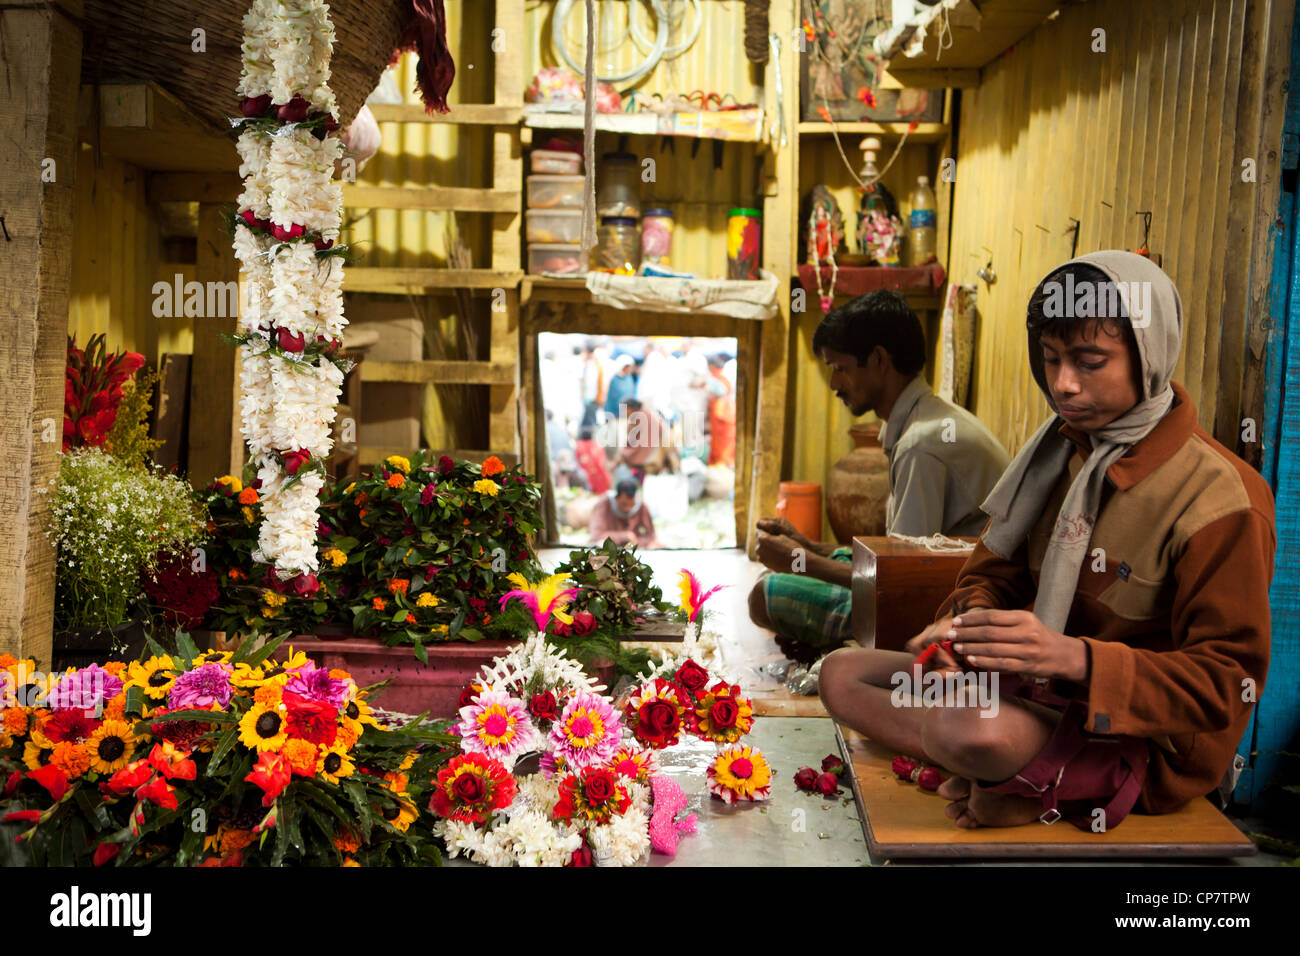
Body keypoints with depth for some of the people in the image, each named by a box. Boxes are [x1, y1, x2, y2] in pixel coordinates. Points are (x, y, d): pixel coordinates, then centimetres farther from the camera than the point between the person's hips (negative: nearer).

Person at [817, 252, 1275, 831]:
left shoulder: (1220, 497, -19)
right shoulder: (1061, 452, 3)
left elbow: (1227, 685, -19)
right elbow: (995, 571, 10)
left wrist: (1076, 657, -34)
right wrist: (963, 623, -15)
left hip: (1142, 736, -8)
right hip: (1036, 685, 8)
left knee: (972, 731, -38)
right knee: (842, 674, 1)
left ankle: (1039, 784, -5)